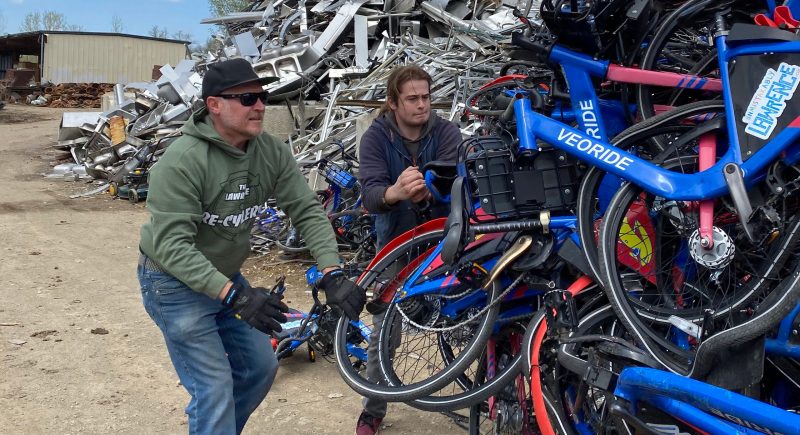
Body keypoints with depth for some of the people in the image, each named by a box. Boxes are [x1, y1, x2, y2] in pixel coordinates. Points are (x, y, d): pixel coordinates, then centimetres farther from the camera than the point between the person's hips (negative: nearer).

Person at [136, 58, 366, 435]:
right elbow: (171, 246, -32)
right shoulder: (182, 161, -28)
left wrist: (332, 275, -25)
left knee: (261, 367, 15)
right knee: (215, 389, -8)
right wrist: (234, 296, -41)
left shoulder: (271, 152, -10)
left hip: (226, 276, 7)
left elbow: (307, 211, -11)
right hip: (174, 282, -7)